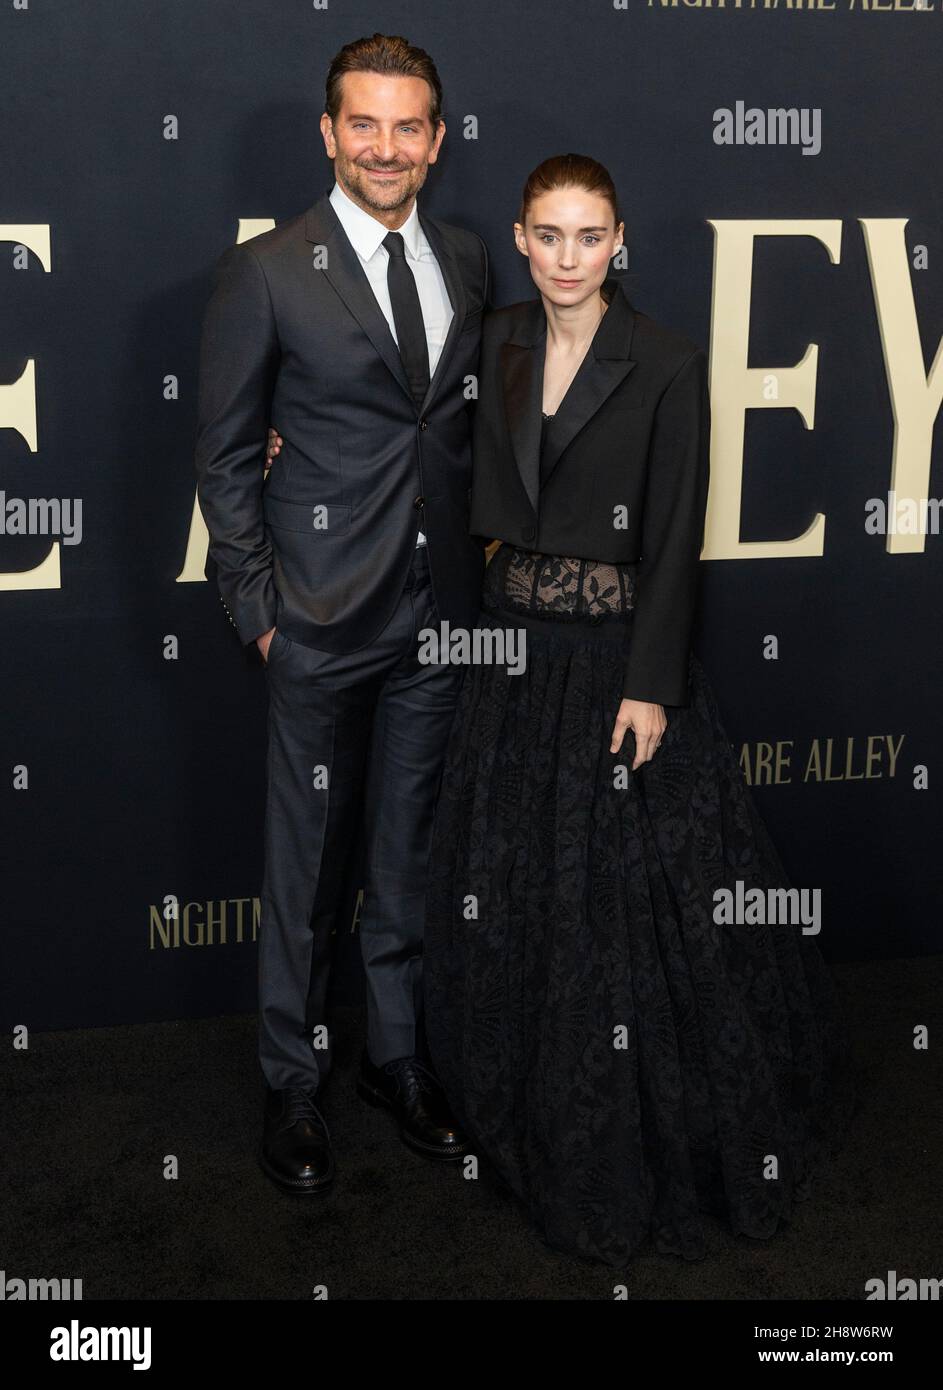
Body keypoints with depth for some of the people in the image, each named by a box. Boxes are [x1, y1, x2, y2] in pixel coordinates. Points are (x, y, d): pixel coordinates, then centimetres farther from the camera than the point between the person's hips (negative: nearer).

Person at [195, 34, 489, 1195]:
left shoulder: (466, 260, 7)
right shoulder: (264, 271, -8)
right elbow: (224, 455, -5)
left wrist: (481, 544, 7)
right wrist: (258, 607, -8)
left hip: (439, 614, 4)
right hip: (321, 618, -4)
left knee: (407, 851, 16)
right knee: (305, 859, 7)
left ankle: (396, 1055, 32)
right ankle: (292, 1083, 24)